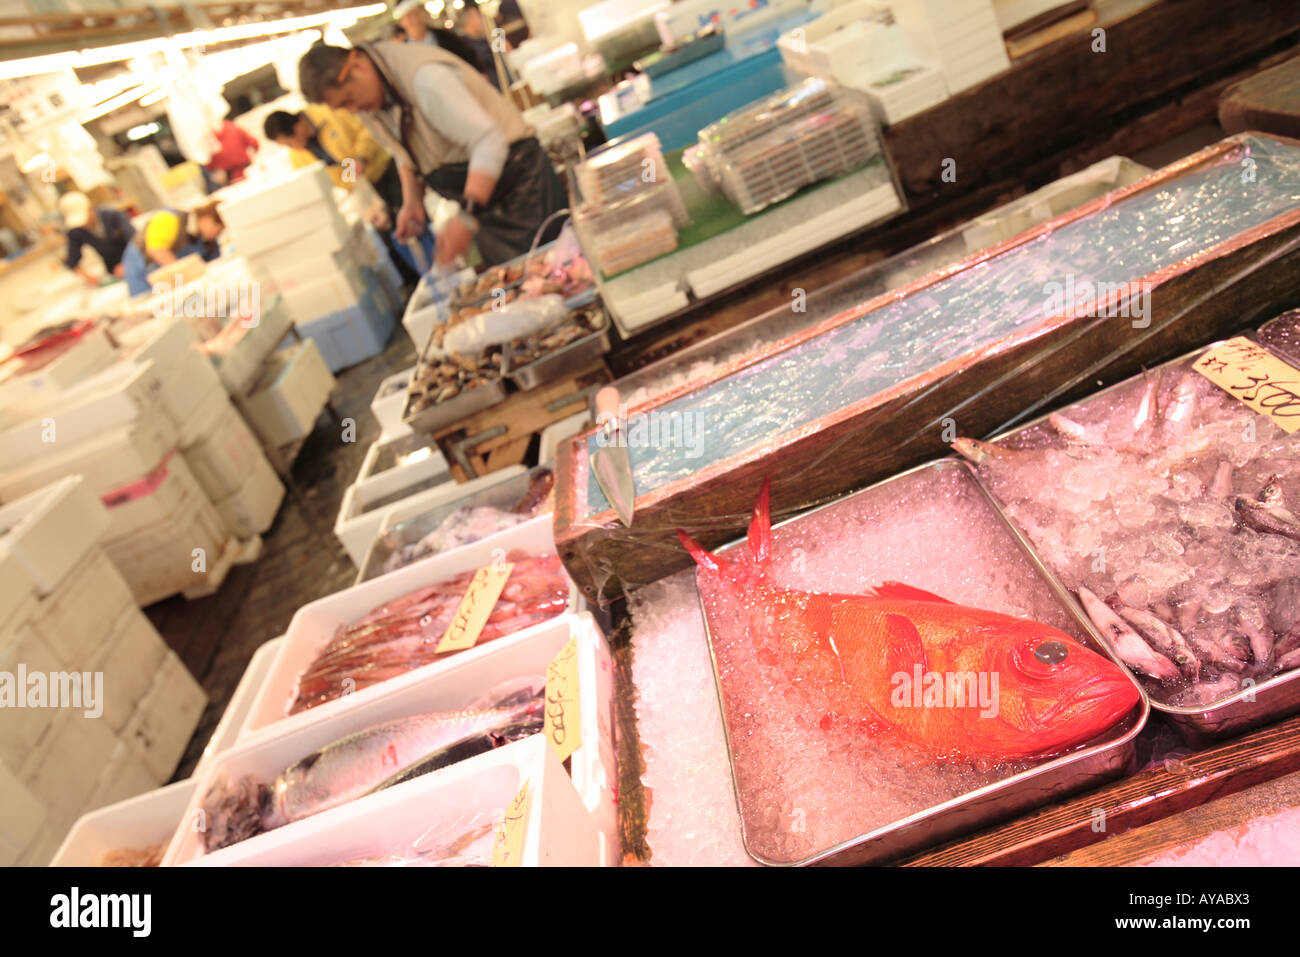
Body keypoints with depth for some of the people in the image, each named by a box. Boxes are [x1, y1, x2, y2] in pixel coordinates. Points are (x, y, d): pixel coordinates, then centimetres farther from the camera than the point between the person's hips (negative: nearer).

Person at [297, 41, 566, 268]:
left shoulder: (425, 77, -26)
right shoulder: (366, 98, 3)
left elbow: (489, 142, -33)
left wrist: (468, 218, -40)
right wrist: (413, 201, 2)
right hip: (480, 203, 8)